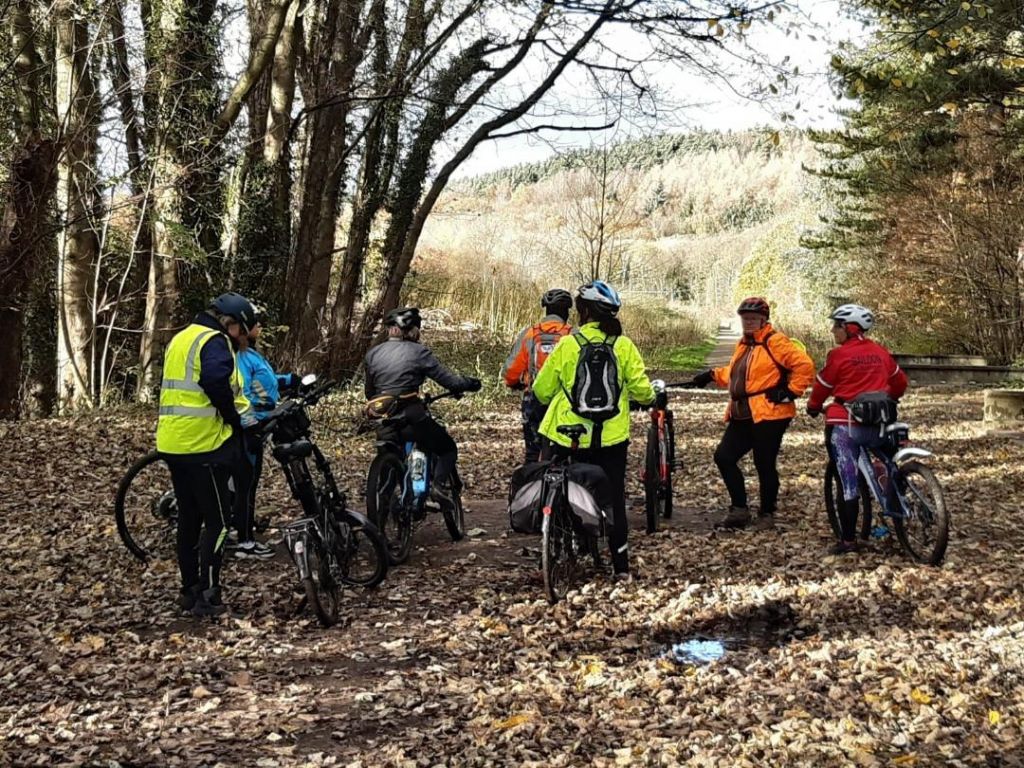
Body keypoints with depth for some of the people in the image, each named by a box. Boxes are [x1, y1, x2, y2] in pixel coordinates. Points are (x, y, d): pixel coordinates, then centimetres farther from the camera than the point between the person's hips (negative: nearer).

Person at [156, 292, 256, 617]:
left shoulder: (181, 338, 19)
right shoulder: (215, 341, -10)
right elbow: (217, 385, -26)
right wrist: (236, 421, -12)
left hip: (172, 442, 9)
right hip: (203, 444, -9)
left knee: (189, 518, 16)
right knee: (217, 522, -3)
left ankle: (189, 590, 22)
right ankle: (207, 597, -3)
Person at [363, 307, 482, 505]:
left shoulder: (372, 354, 11)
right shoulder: (418, 352, -4)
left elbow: (369, 392, 17)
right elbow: (449, 380, -4)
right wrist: (471, 384, 13)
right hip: (411, 416, -5)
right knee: (448, 449, 13)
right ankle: (440, 483, -10)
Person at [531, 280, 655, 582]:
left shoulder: (567, 344, -7)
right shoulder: (623, 346, -4)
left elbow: (542, 390, -1)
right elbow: (641, 390, -6)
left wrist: (554, 399, 22)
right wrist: (651, 397, 18)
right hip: (611, 437, 1)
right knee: (613, 498, 10)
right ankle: (620, 565, 11)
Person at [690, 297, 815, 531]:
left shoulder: (775, 342, -10)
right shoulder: (743, 344, 17)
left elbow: (804, 364, -15)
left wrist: (790, 391, -13)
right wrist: (713, 375, 20)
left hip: (768, 415, -9)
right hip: (742, 416, 9)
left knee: (764, 465, 0)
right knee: (724, 456, 3)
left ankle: (767, 514, 17)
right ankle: (739, 509, 13)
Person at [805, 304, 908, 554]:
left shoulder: (840, 355, -8)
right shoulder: (881, 352, 8)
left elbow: (822, 386, 2)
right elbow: (900, 382, 21)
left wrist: (813, 407, 21)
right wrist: (886, 400, 40)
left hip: (845, 424, -5)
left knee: (849, 483, -3)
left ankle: (848, 539, -2)